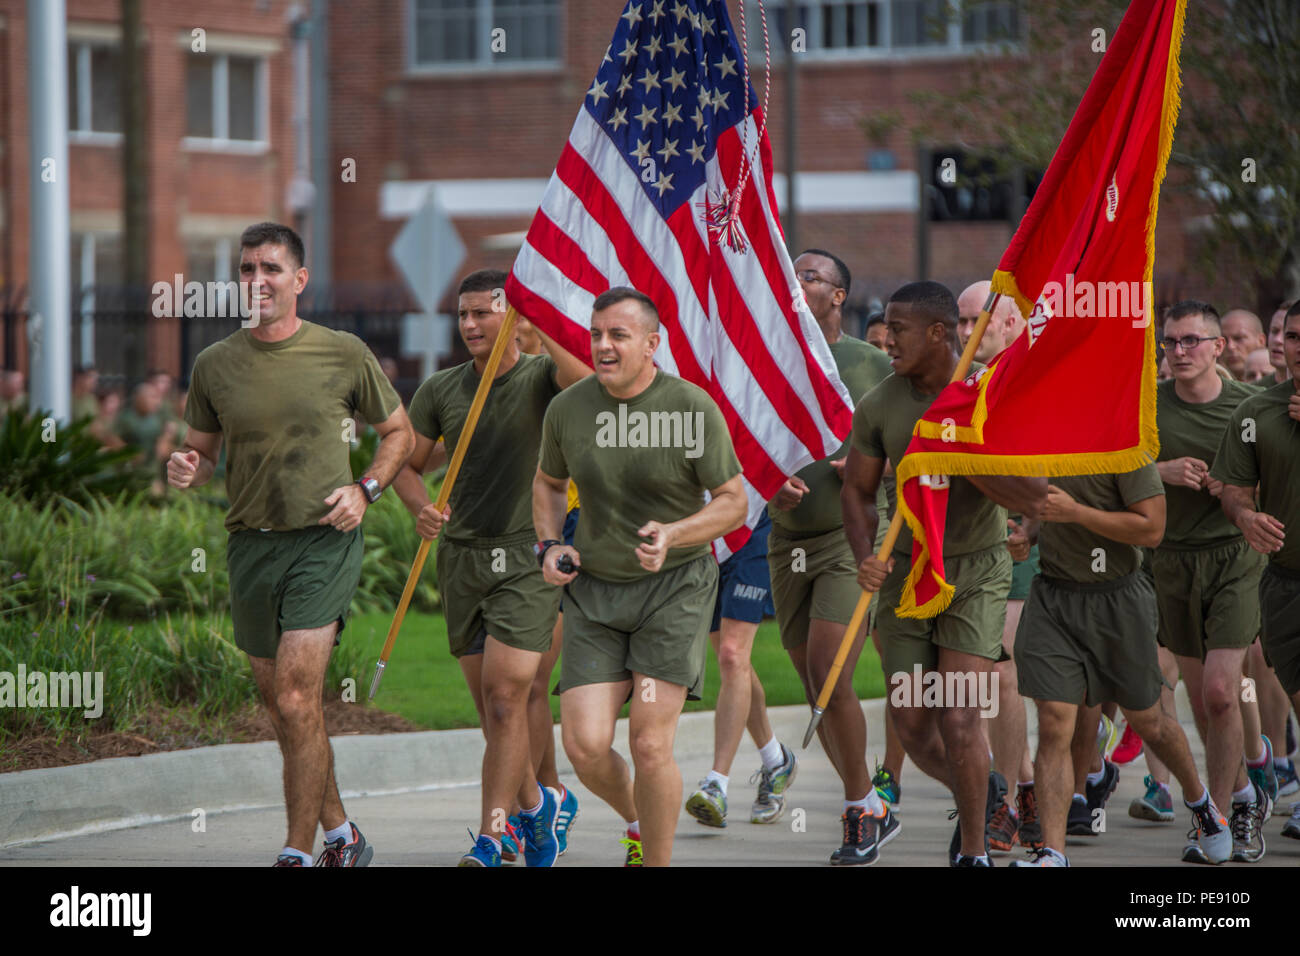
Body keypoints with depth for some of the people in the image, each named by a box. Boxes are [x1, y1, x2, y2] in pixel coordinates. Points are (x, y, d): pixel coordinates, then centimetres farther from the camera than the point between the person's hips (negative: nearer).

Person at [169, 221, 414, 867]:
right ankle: (341, 837, 29)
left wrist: (365, 490, -5)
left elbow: (399, 433, 11)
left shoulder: (344, 354, -2)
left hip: (324, 541, -4)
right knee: (282, 708, 12)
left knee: (296, 702, -15)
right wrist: (186, 470, -8)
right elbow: (201, 452, 16)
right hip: (251, 545, 4)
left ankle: (298, 855, -9)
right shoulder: (215, 365, 4)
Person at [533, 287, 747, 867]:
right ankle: (635, 821, 25)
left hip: (675, 586, -3)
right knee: (585, 746, -7)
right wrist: (549, 546, 1)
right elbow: (548, 482, 19)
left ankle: (658, 860, 10)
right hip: (594, 588, 3)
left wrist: (671, 535, -22)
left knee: (650, 745, -12)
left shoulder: (693, 409, -11)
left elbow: (733, 503, -5)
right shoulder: (568, 409, -1)